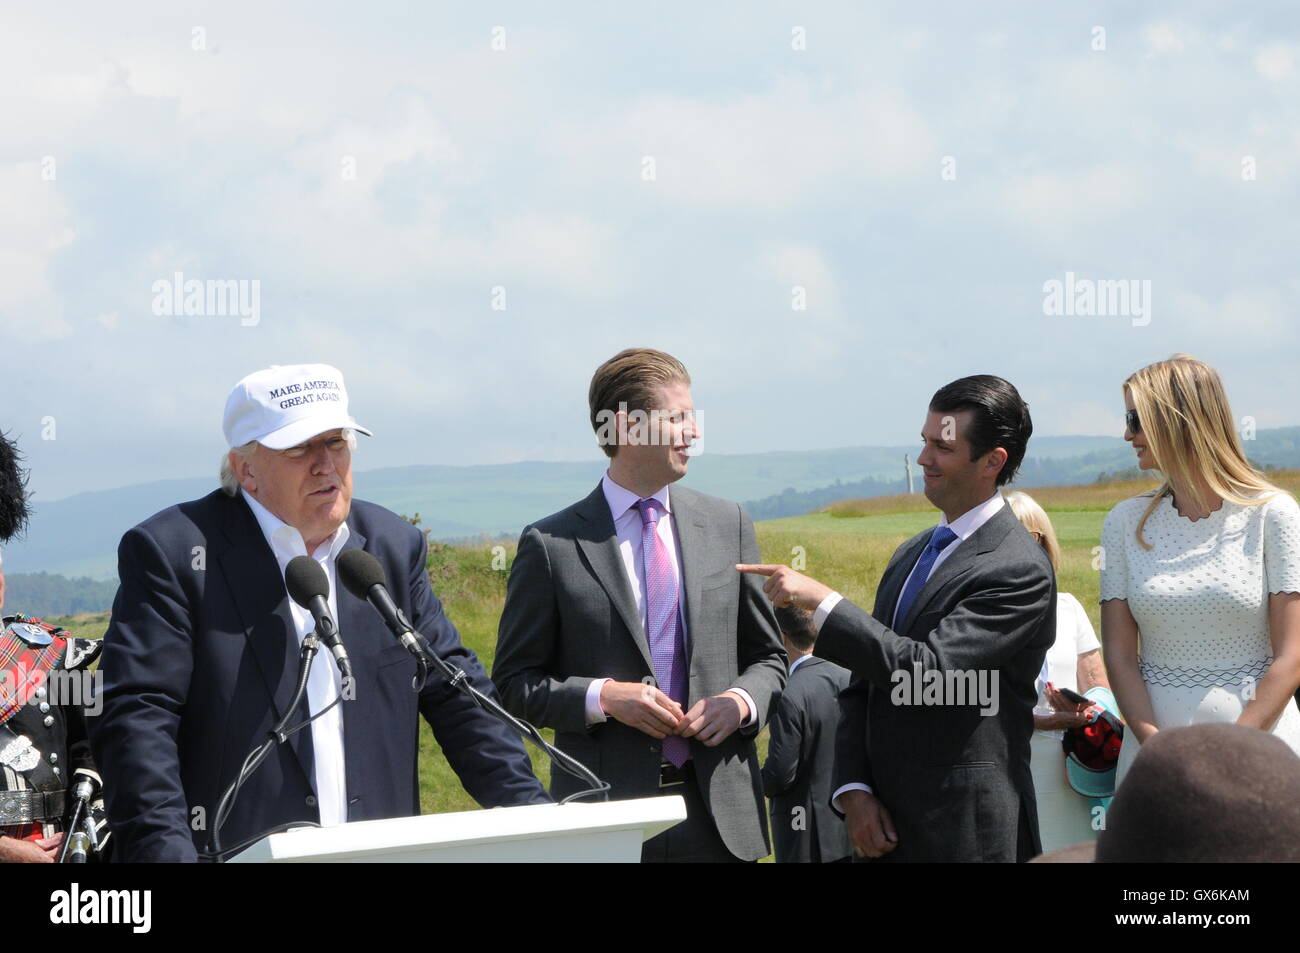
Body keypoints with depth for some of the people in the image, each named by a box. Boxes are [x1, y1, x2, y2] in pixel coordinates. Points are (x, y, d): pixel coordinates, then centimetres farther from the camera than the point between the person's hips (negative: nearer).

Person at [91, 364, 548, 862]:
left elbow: (455, 695, 14)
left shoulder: (394, 547, 14)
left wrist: (536, 823, 4)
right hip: (237, 853, -3)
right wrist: (165, 851, -21)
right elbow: (137, 718, -8)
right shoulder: (170, 552, -1)